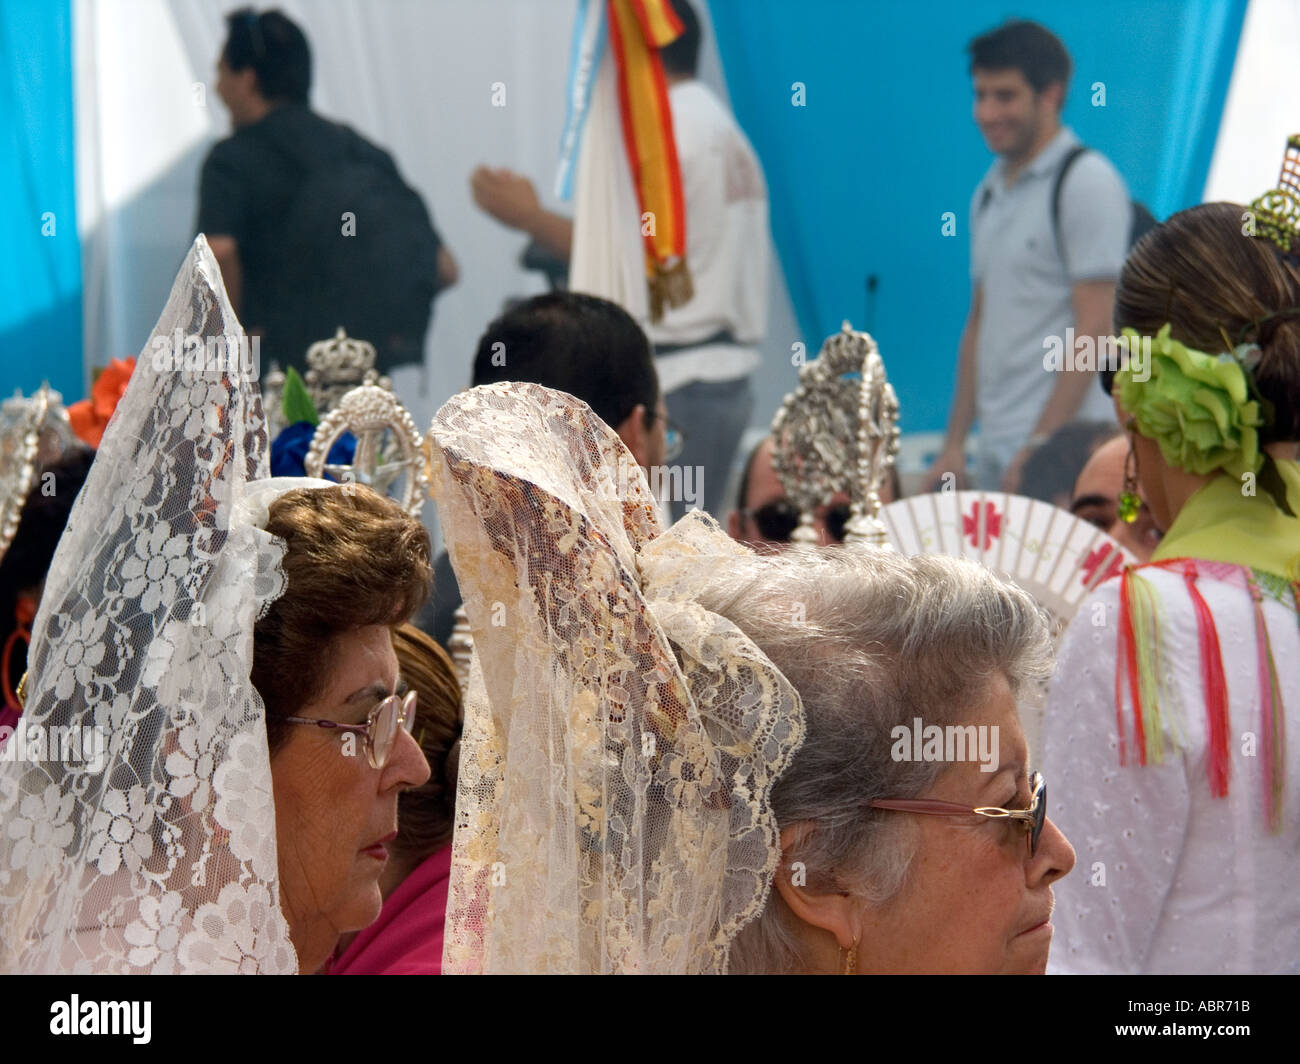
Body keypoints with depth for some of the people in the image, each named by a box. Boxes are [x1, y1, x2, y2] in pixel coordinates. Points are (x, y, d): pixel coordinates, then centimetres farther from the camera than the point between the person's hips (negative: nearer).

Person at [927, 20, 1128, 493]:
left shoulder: (1087, 183, -7)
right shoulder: (991, 191, 17)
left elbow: (1095, 329, -13)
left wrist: (1041, 445, -17)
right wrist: (955, 442, 16)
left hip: (1061, 447, -8)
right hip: (996, 446, 8)